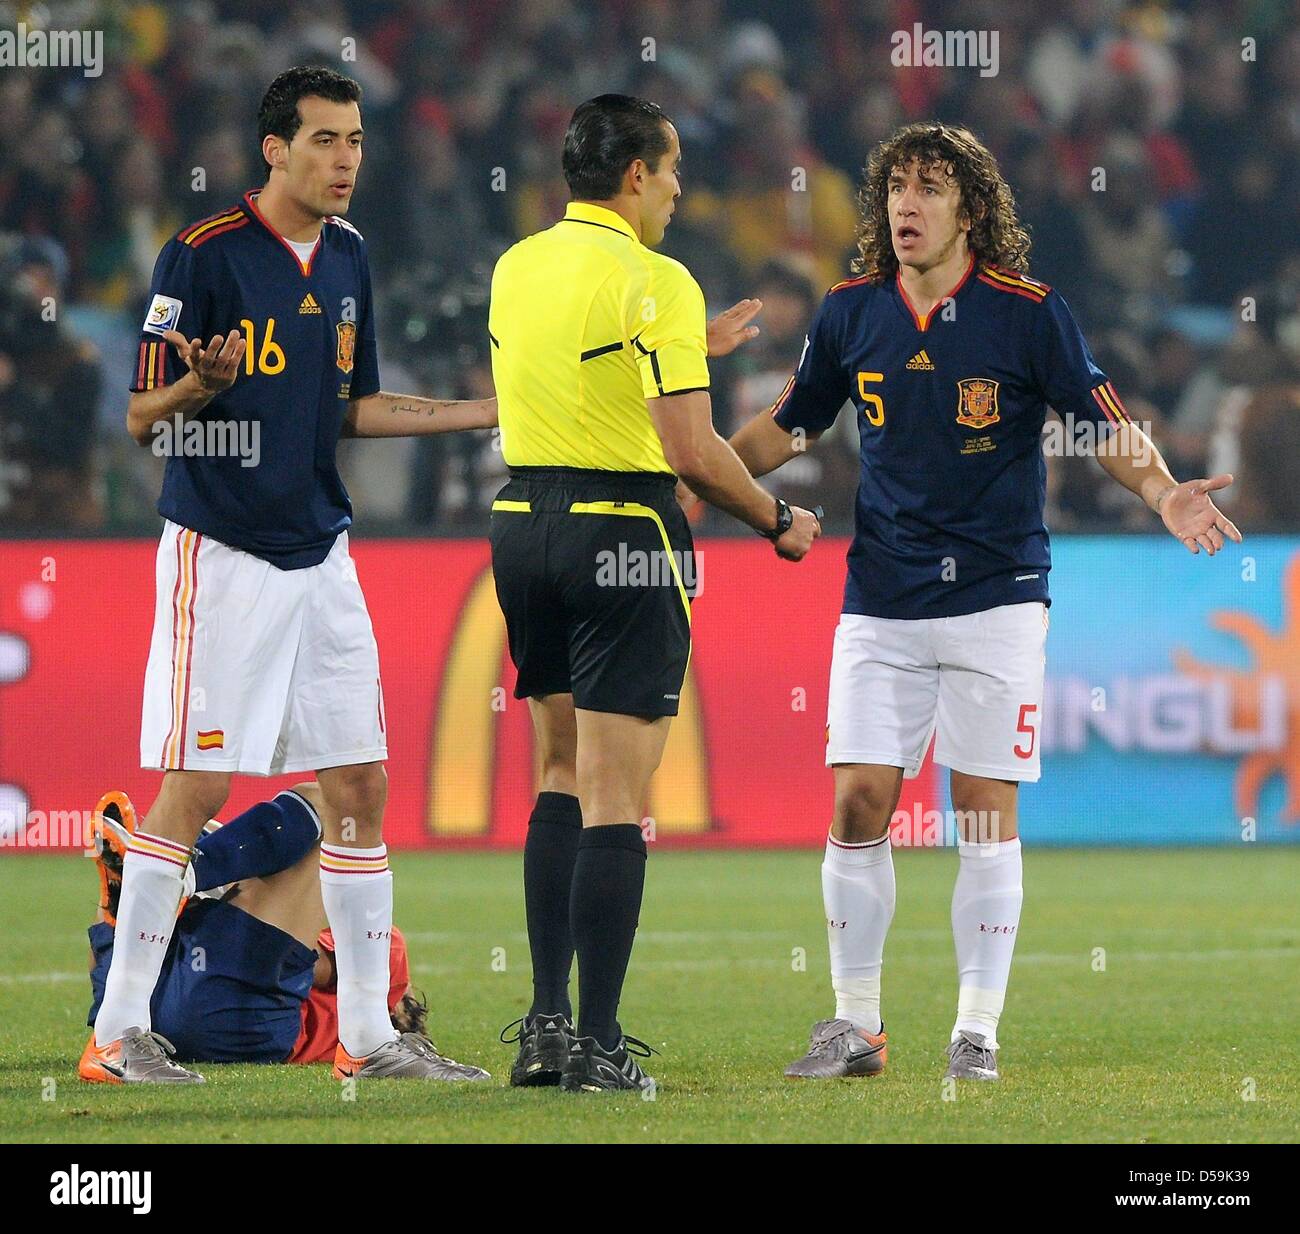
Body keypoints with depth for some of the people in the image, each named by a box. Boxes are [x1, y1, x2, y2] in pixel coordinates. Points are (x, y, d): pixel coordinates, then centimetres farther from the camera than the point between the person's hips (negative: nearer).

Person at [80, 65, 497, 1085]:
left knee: (361, 785, 7)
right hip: (221, 553, -7)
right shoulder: (202, 255, -11)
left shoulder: (347, 257, 11)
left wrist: (490, 413, 15)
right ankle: (118, 1031, -1)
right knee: (194, 789, -8)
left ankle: (367, 1032, 14)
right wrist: (205, 381, -30)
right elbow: (141, 417, -9)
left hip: (321, 552, 7)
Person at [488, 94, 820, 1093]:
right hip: (622, 539, -7)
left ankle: (546, 1021, 13)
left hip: (524, 521, 7)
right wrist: (776, 521, -3)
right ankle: (596, 1044, -5)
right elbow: (692, 451, -18)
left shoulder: (517, 267, 9)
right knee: (616, 796, -4)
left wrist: (693, 346, 34)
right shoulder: (653, 280, -14)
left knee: (564, 773, 17)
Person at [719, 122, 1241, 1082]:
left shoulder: (1028, 311, -7)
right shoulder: (851, 314, 3)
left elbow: (1104, 423, -2)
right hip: (881, 602, 3)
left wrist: (1162, 492, -20)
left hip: (995, 596, -3)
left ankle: (978, 1030, 9)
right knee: (858, 805, -2)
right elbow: (792, 424, 18)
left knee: (987, 816, 0)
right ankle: (856, 1024, 9)